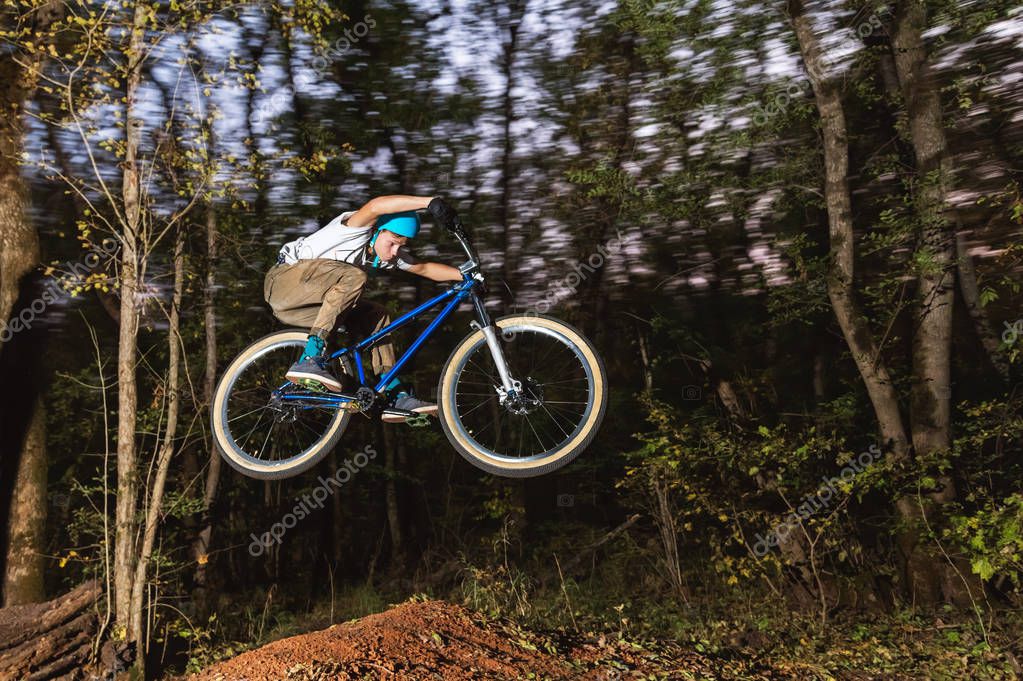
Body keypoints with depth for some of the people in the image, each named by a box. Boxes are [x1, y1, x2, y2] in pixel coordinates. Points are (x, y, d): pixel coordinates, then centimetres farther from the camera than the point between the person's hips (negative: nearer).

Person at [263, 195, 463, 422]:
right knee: (353, 277, -30)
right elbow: (376, 206, -41)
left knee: (375, 315, -1)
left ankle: (394, 395, -1)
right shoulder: (357, 229, -20)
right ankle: (309, 360, -36)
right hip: (283, 279, -8)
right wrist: (430, 201, -47)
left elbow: (424, 268, 12)